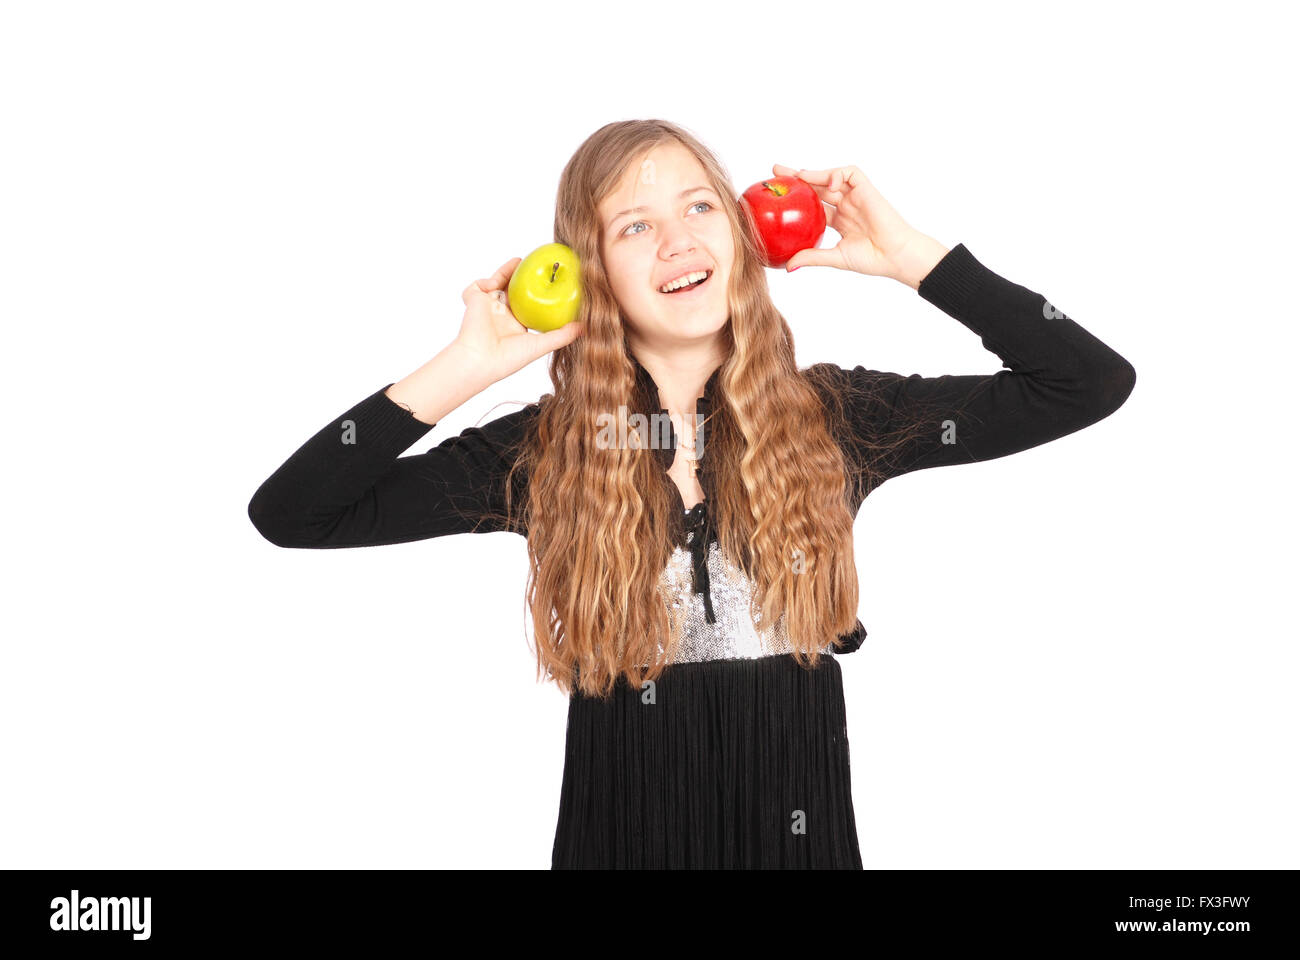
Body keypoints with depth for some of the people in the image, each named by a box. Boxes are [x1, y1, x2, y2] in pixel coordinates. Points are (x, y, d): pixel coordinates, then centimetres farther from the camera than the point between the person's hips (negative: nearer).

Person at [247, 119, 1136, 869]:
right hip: (617, 834, 0)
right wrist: (463, 371, -15)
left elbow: (1094, 382, -6)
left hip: (802, 829, 1)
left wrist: (911, 258, -9)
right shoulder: (544, 455, -7)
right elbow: (287, 515, -9)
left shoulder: (832, 419, -6)